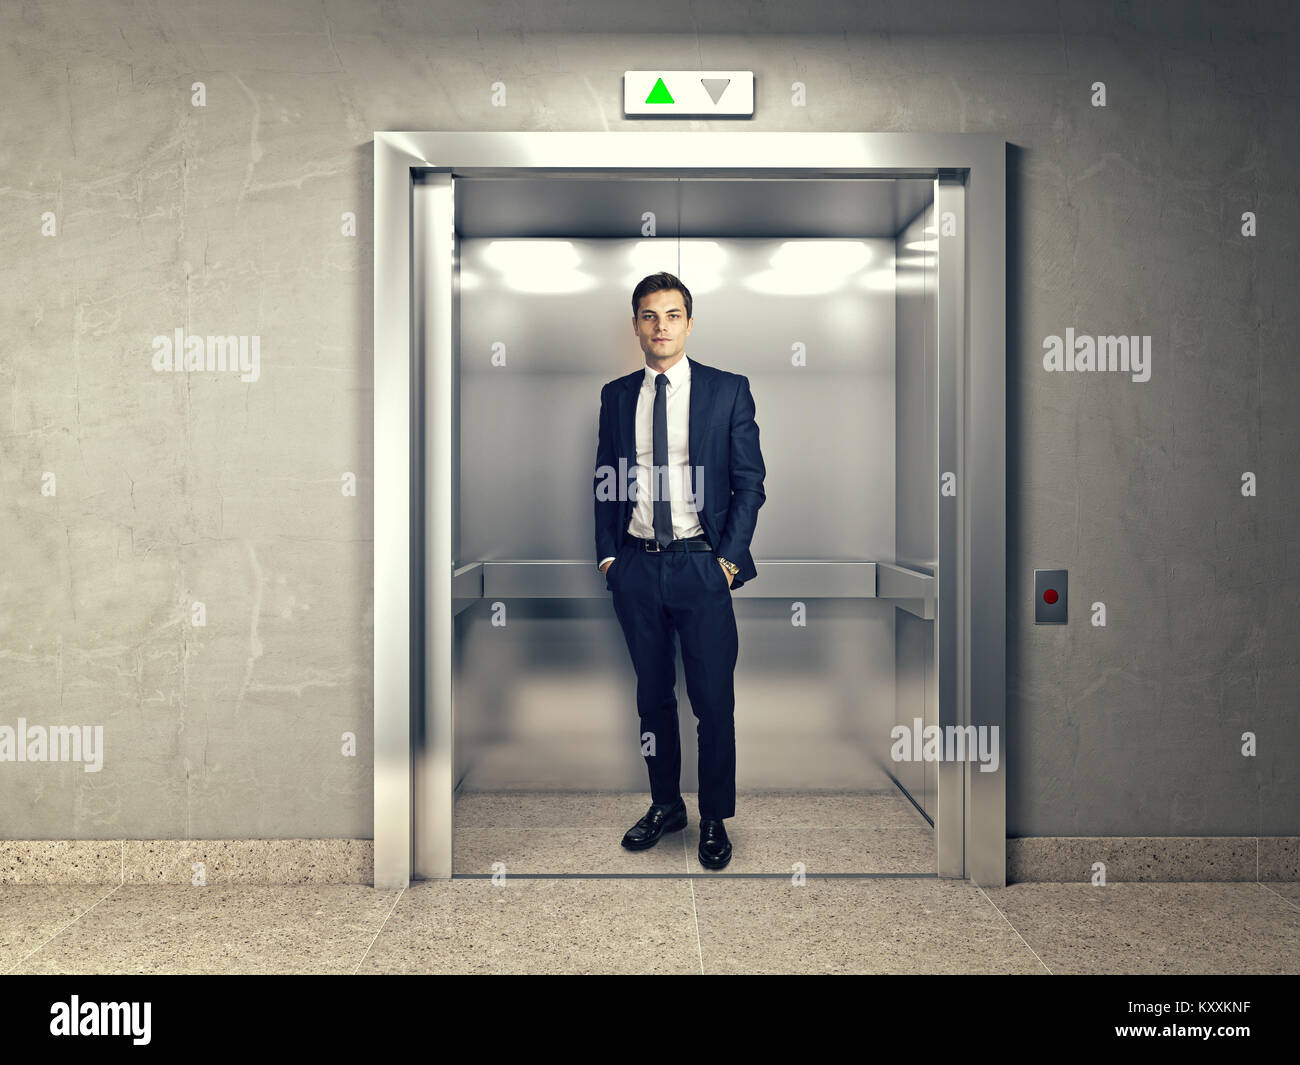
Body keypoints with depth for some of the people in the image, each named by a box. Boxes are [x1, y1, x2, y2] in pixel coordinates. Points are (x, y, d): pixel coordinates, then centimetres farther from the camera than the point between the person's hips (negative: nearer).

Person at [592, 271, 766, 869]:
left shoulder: (728, 390, 1)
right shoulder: (616, 395, 10)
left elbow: (750, 482, 0)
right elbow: (604, 482, 12)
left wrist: (729, 558, -7)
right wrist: (607, 555, 3)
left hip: (701, 565, -3)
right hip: (635, 566, 3)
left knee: (714, 699, 3)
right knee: (653, 693, 13)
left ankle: (715, 819, 20)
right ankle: (665, 804, 30)